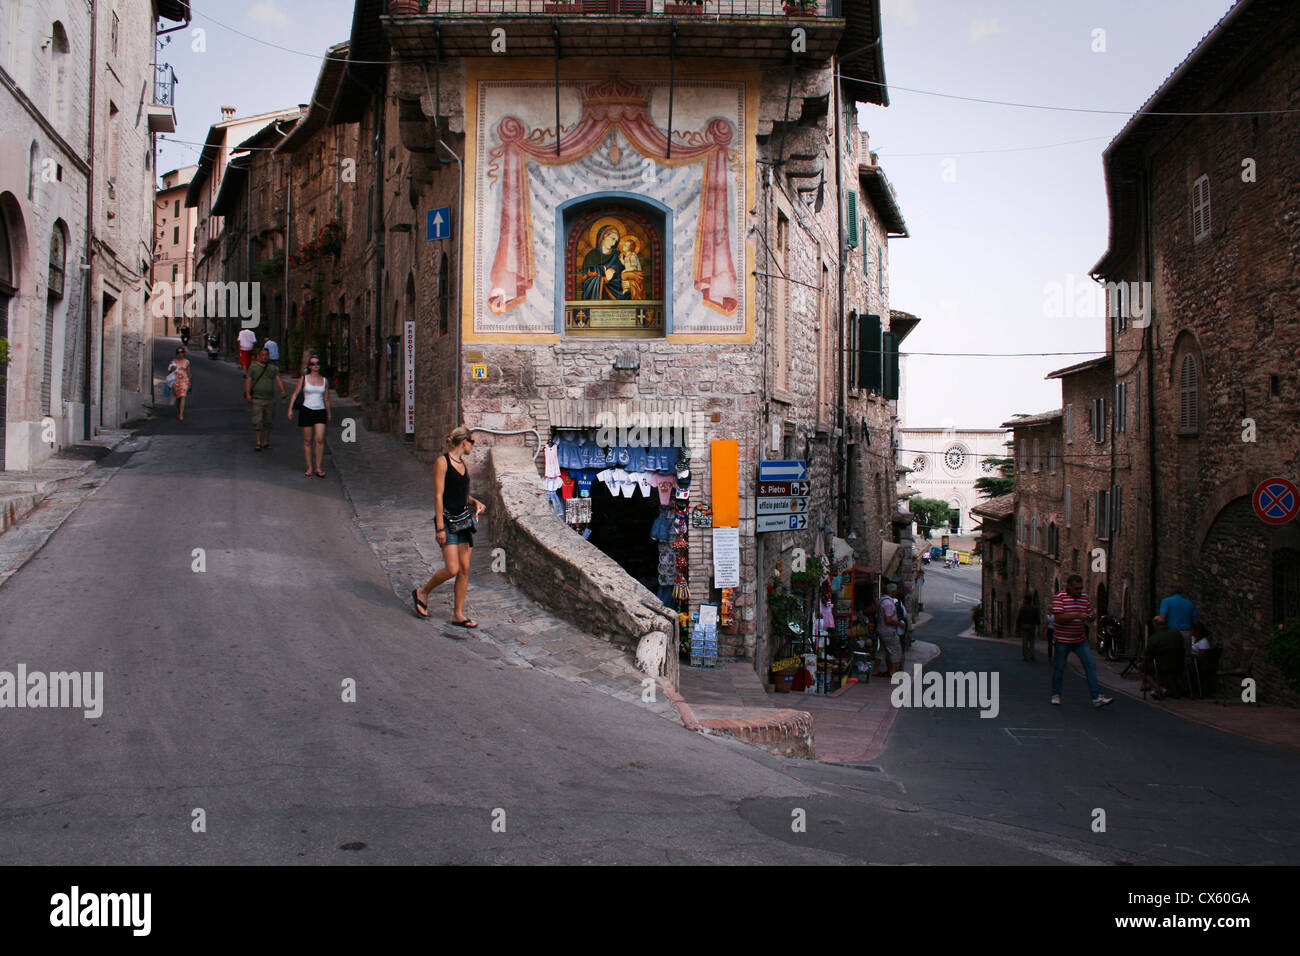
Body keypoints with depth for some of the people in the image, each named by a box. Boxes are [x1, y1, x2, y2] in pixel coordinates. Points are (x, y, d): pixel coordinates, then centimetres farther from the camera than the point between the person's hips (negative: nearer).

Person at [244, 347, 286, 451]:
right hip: (257, 399, -4)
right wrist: (247, 394, -14)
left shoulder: (273, 368, 11)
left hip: (270, 399, 4)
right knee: (257, 421, -9)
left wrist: (282, 390, -17)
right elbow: (248, 380, -2)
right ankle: (257, 443, -7)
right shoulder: (253, 367, 3)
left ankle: (266, 442, 17)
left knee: (268, 421, 7)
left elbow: (278, 380, 1)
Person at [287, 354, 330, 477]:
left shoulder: (324, 381, 8)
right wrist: (290, 409, -5)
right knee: (308, 441, 2)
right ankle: (309, 468, 11)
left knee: (320, 439, -12)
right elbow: (295, 394, 3)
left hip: (320, 412, 1)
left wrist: (328, 415, 20)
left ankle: (318, 468, -6)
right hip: (306, 410, -1)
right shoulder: (304, 379, 2)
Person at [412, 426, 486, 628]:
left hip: (465, 519, 7)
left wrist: (475, 502, 6)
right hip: (448, 520, -7)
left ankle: (458, 614, 11)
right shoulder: (442, 463, -9)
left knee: (465, 569, 4)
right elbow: (438, 496, -13)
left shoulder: (464, 463, 13)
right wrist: (440, 527, -17)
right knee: (452, 569, -11)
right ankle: (422, 593, 14)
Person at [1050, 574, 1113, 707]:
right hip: (1062, 640, -4)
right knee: (1059, 668, 5)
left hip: (1080, 640, 5)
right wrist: (1077, 616, -29)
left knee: (1091, 665, -5)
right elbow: (1059, 618, -21)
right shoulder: (1059, 598, -11)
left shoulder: (1085, 597, 7)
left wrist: (1091, 617, -13)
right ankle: (1056, 695, 23)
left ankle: (1096, 698, -5)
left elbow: (1089, 614, 12)